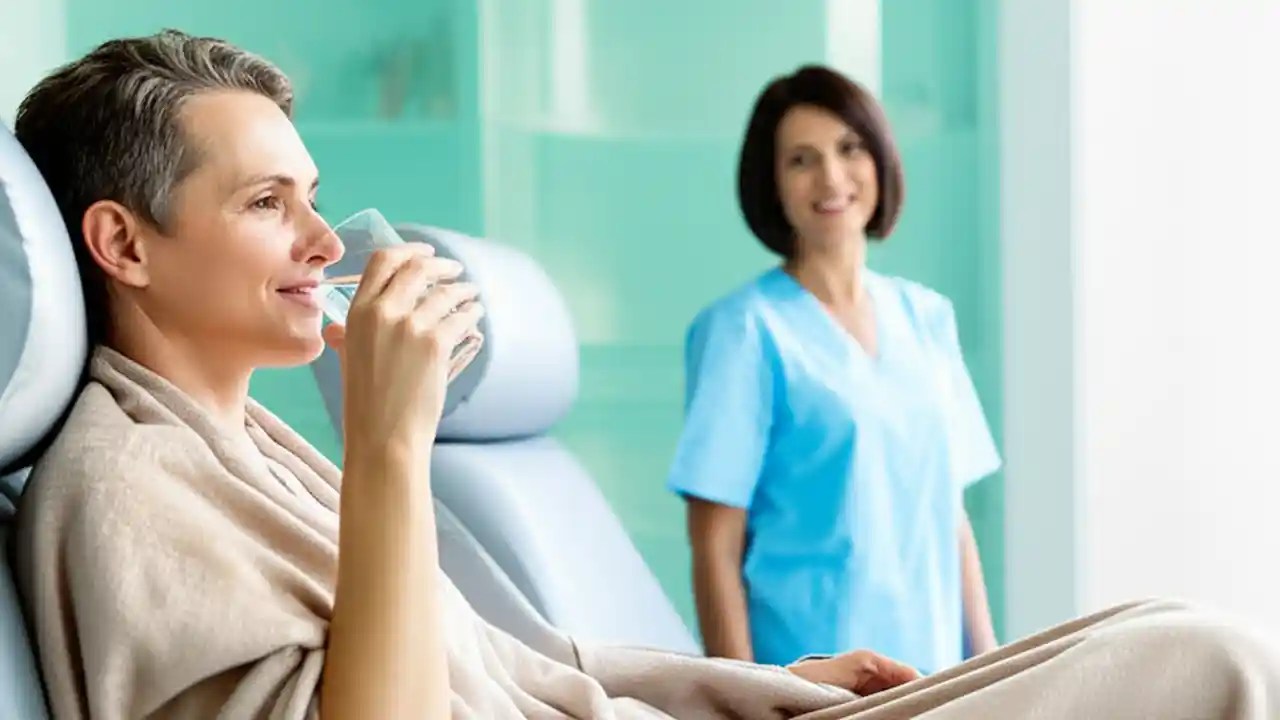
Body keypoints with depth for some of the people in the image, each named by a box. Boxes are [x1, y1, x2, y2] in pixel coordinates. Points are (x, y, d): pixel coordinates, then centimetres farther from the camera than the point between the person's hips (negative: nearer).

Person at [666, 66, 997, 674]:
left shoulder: (927, 318, 10)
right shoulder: (746, 329, -8)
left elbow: (951, 515, 13)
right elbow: (715, 549, -9)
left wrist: (987, 663, 9)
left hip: (932, 674, 5)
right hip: (810, 681, -5)